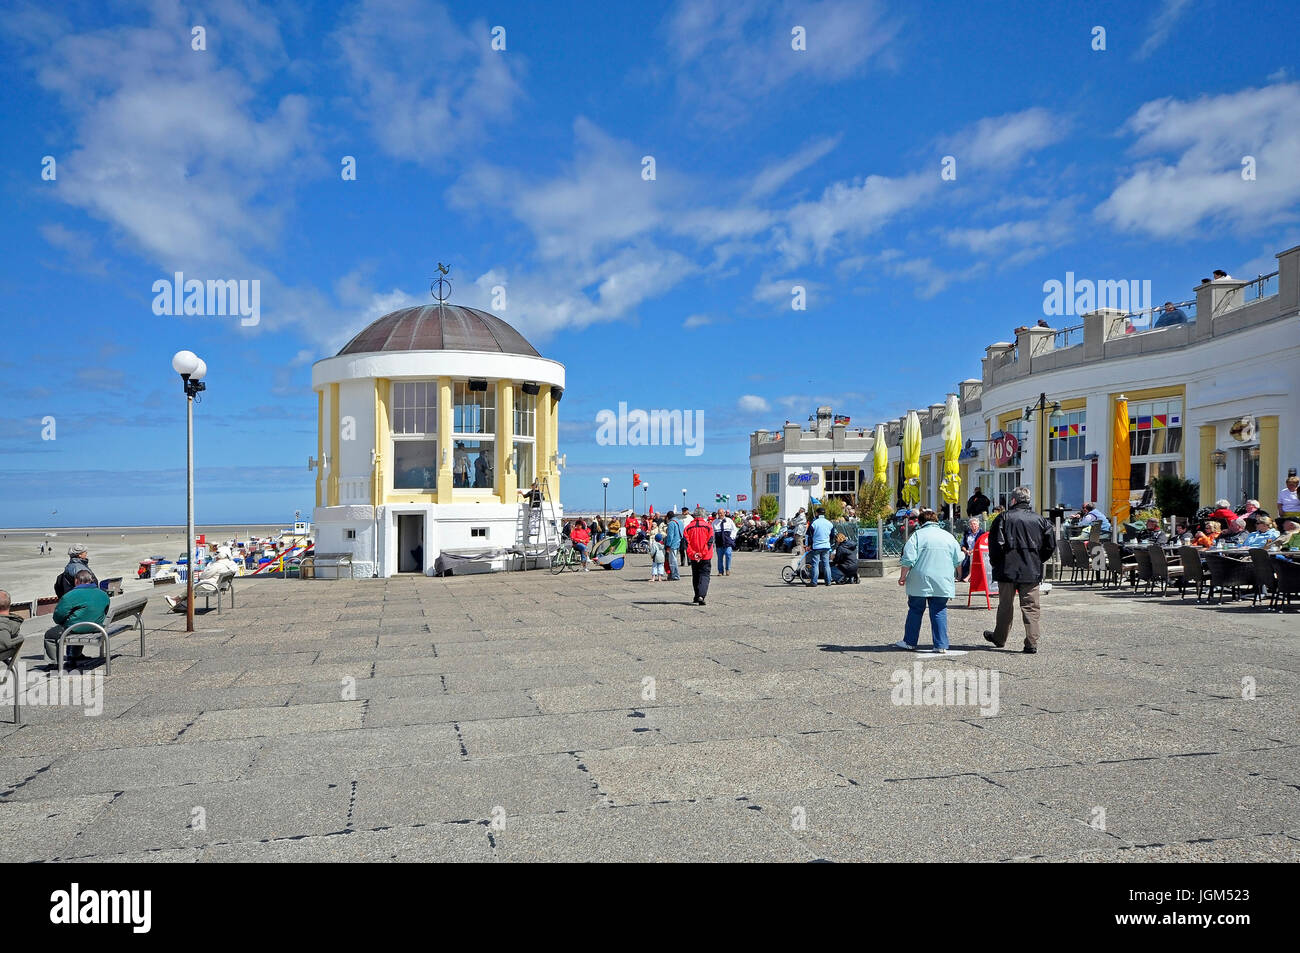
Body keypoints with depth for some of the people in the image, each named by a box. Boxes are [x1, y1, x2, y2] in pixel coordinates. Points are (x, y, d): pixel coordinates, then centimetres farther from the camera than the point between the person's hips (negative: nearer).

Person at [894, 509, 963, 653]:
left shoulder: (917, 535, -4)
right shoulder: (948, 536, 10)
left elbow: (908, 560, -11)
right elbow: (958, 561, 15)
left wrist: (902, 576, -2)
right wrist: (952, 575, 31)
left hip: (920, 582, -3)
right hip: (943, 583, 3)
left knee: (915, 610, 8)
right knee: (939, 612, 6)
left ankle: (910, 642, 16)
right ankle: (941, 645, 3)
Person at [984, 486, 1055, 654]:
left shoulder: (1005, 518, -5)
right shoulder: (1039, 520, 4)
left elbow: (996, 543, -11)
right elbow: (1051, 545, 4)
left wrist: (996, 563, 3)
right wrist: (1038, 560, 17)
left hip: (1008, 569, -2)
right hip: (1032, 571, 2)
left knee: (1005, 605, 12)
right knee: (1031, 607, 4)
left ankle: (999, 637, 26)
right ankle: (1031, 643, -2)